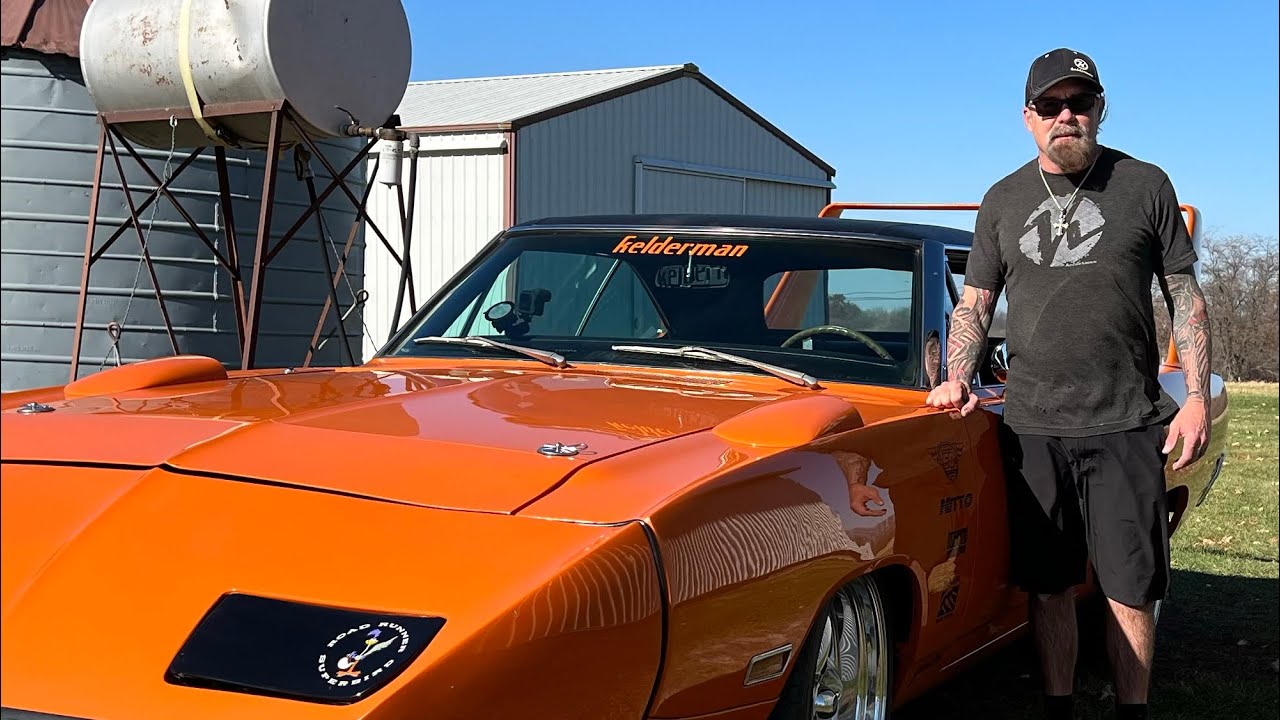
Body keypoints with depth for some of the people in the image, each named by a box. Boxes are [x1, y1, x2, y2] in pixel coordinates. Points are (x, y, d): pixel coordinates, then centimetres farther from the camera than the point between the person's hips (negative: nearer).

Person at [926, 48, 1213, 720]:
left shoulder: (1145, 186, 4)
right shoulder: (1003, 201, 10)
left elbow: (1186, 297, 6)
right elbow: (973, 304, 15)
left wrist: (1197, 395, -4)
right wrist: (957, 379, -2)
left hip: (1126, 426, -2)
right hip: (1033, 427, 2)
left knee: (1130, 591, -2)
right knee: (1048, 589, 7)